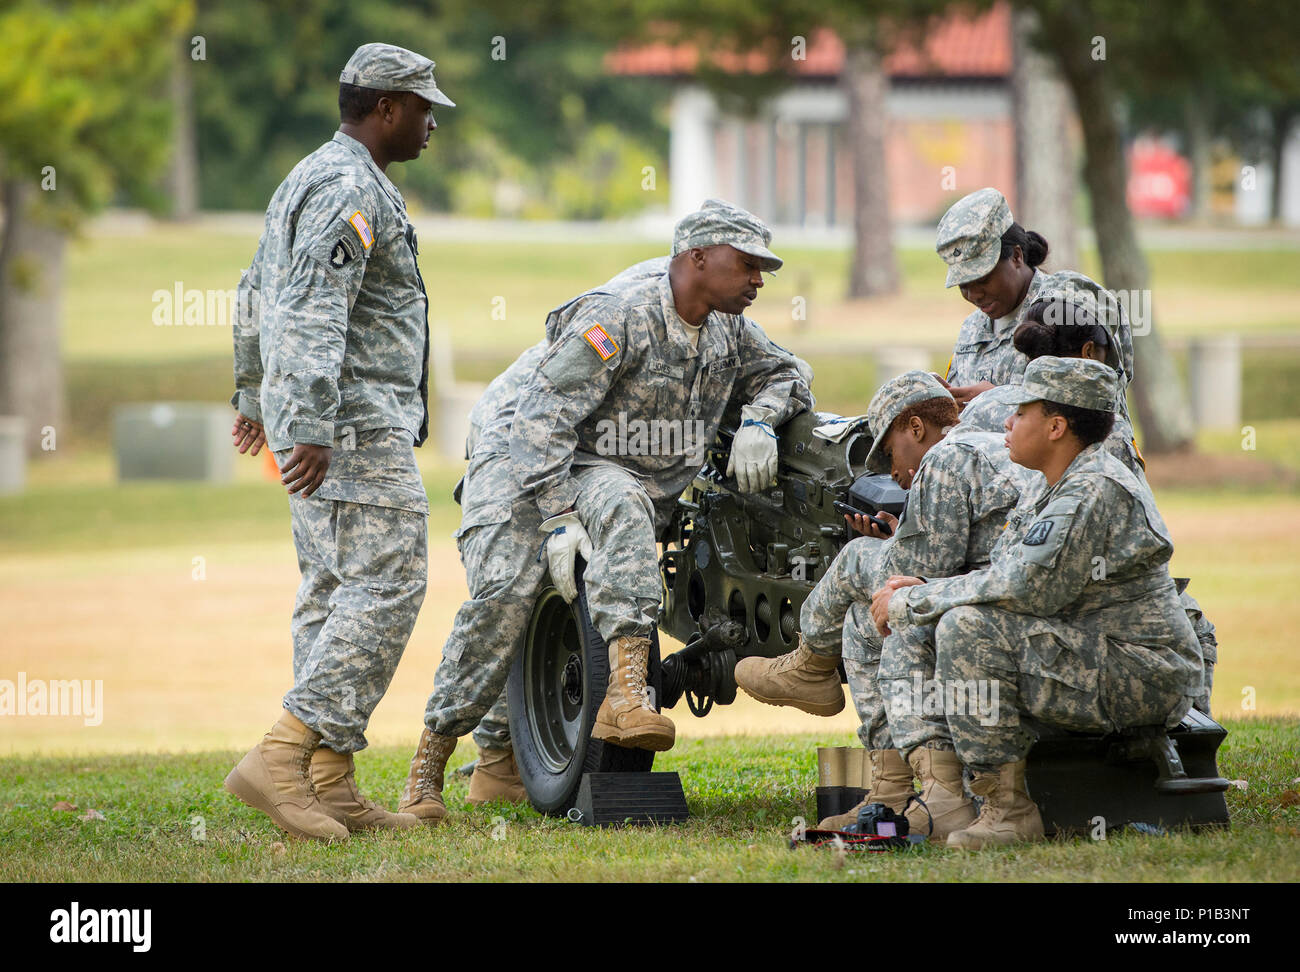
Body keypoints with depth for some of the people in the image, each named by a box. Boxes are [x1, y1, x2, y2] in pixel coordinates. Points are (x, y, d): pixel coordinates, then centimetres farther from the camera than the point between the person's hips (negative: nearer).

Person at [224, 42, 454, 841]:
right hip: (358, 421, -11)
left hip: (322, 426, 11)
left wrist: (255, 395, 41)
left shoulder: (310, 179, 19)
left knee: (335, 595, 8)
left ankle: (332, 786, 5)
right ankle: (281, 757, -20)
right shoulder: (353, 191, -14)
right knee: (387, 588, -13)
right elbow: (312, 314, -24)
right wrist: (311, 432, -29)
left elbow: (259, 296, 30)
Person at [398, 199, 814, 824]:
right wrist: (560, 520, -27)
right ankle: (426, 768, -16)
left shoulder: (728, 330, 10)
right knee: (505, 592, -28)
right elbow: (543, 420, -19)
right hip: (527, 466, -4)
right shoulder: (620, 316, -15)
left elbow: (783, 375, 29)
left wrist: (757, 422, 5)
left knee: (621, 505, -35)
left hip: (619, 476, 4)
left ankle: (625, 696, -50)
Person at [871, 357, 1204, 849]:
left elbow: (1026, 587, -24)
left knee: (967, 627, -24)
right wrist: (923, 589, -1)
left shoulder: (1094, 490, -17)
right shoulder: (1061, 492, 16)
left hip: (1144, 675, -11)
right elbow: (1008, 579, 15)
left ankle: (1008, 808, -22)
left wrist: (912, 603, -15)